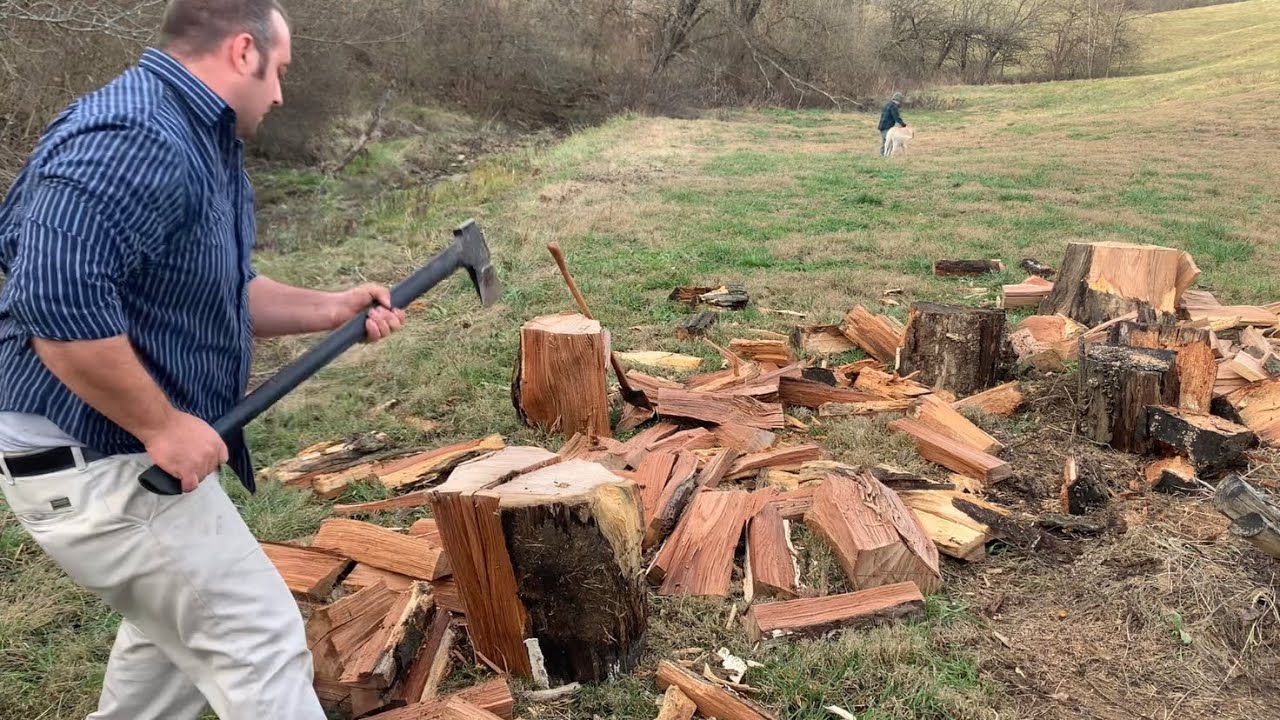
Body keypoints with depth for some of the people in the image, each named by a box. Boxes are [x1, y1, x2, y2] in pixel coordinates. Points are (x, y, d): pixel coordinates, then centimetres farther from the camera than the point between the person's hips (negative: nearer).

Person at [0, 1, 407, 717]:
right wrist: (161, 425, -26)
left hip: (141, 449, 11)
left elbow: (223, 291, 18)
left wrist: (333, 309, 7)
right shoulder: (132, 140, -25)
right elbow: (58, 301, -34)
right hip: (95, 461, -11)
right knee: (261, 640, -4)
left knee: (178, 623, 28)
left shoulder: (203, 142, 11)